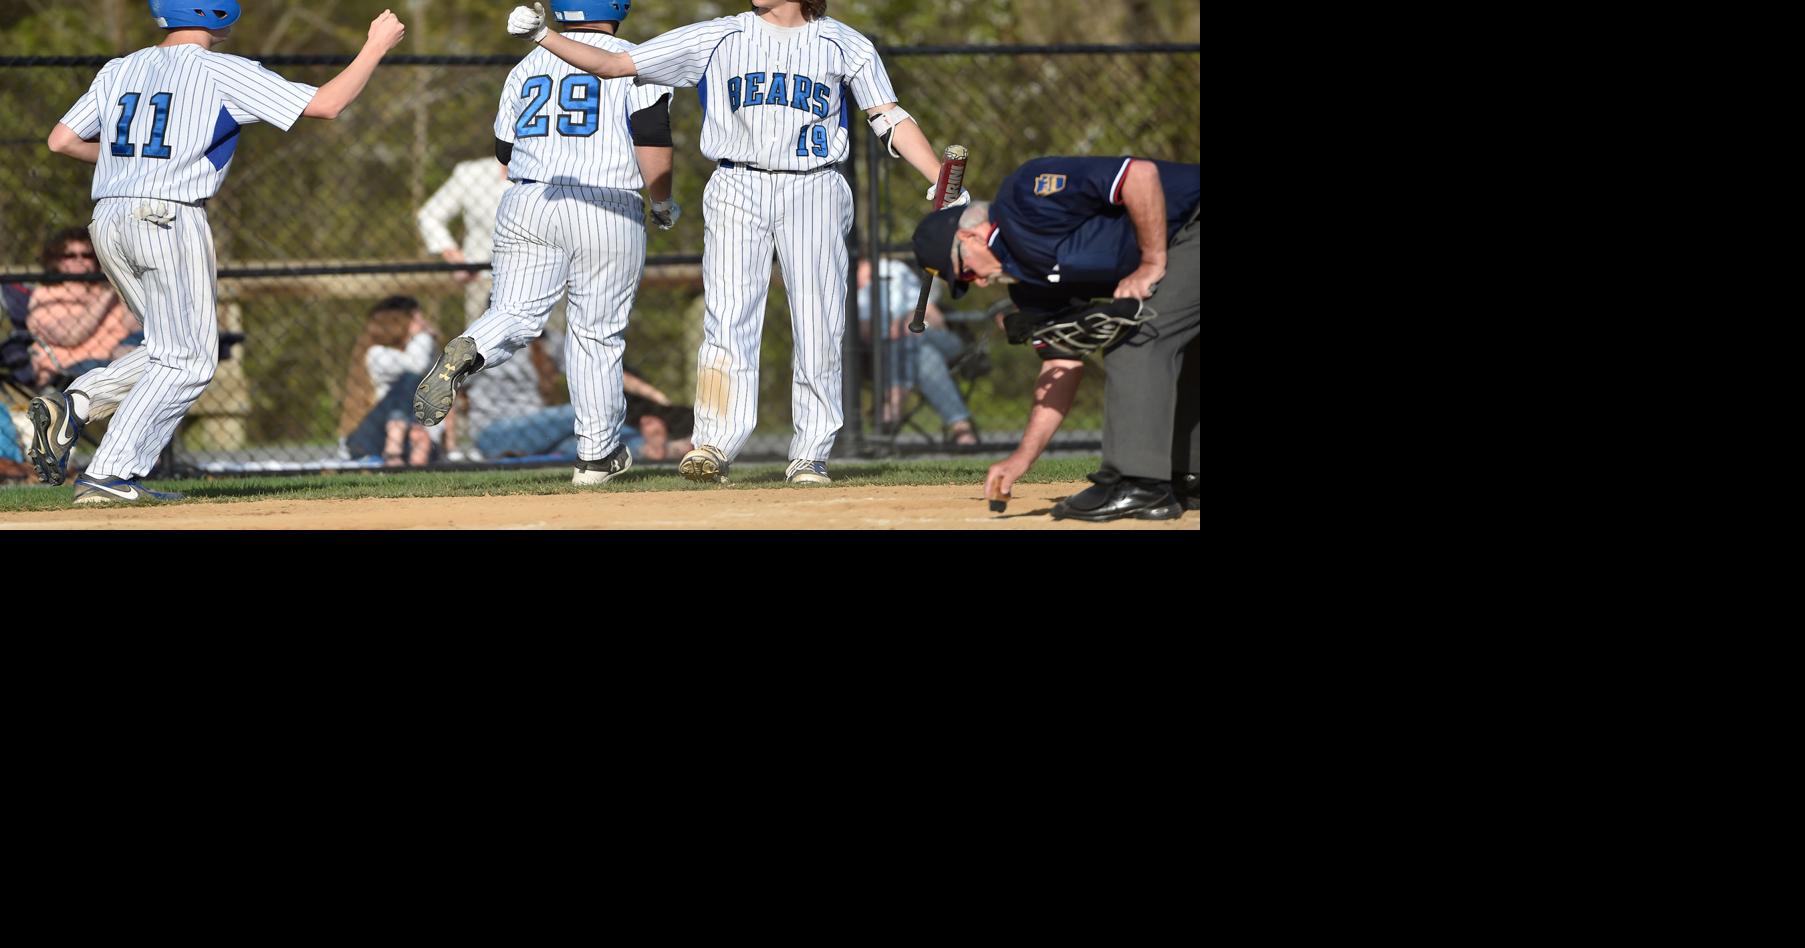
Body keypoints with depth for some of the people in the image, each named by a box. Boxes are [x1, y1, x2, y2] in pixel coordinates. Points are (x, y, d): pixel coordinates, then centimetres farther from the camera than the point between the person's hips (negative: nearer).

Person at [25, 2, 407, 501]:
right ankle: (108, 475, -8)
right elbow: (326, 103, -5)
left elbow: (61, 140, 12)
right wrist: (376, 48, 8)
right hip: (171, 220, -7)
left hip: (108, 221, 7)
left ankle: (73, 405, -3)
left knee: (172, 351, 18)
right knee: (185, 362, 0)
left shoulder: (120, 70, 13)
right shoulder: (223, 73, -4)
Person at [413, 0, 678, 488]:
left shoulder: (528, 67, 14)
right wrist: (663, 203, 5)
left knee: (515, 314, 5)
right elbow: (653, 144, -10)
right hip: (607, 208, -3)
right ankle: (597, 454, 12)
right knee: (599, 335, 7)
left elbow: (506, 151, 18)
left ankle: (467, 353, -29)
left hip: (527, 205, 3)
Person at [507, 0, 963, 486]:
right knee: (728, 320, -12)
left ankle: (810, 455, 6)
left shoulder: (845, 45, 7)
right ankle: (713, 448, -17)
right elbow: (612, 63, 7)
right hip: (738, 188, 0)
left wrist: (943, 184, -9)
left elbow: (891, 119, 3)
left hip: (813, 191, 0)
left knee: (818, 327, -2)